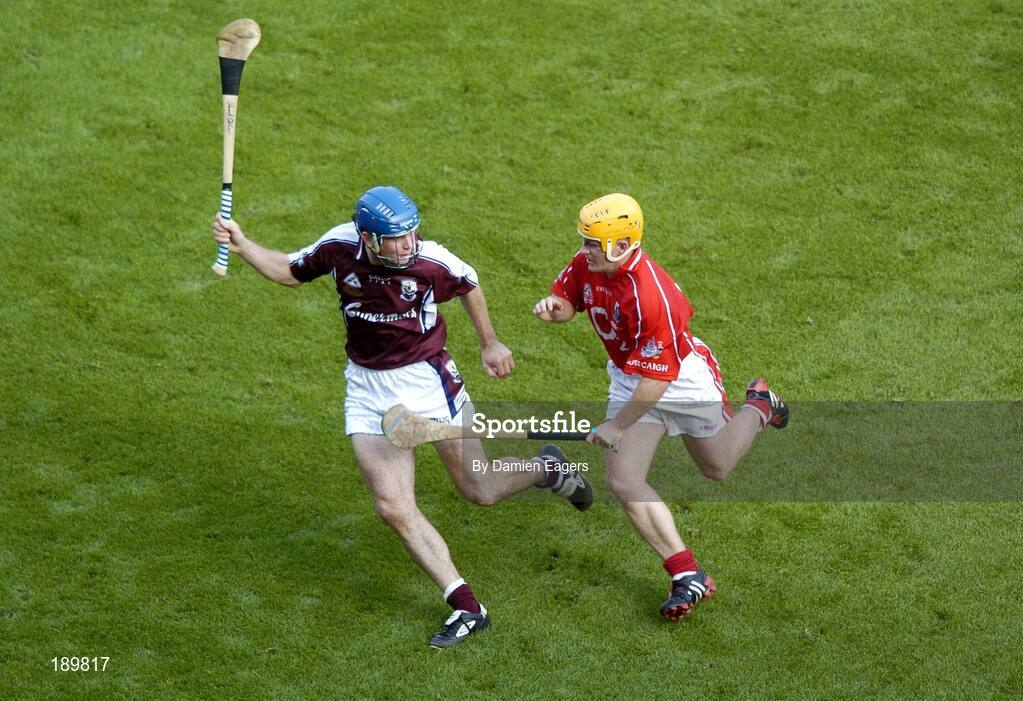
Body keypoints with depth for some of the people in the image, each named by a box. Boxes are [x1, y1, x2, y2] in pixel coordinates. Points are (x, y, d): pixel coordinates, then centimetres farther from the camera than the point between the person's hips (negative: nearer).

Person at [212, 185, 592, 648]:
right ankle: (465, 608, 0)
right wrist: (241, 245, -7)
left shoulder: (432, 261, -19)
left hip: (427, 379, -3)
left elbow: (468, 285, 3)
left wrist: (489, 344, 11)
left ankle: (549, 470, 37)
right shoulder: (339, 248, -13)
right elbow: (290, 272, 6)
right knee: (393, 507, -6)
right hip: (367, 390, 3)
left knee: (480, 490, 4)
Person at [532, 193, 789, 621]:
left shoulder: (651, 296, -37)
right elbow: (567, 302, 5)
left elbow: (657, 379, -34)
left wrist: (617, 425, -25)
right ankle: (689, 577, -4)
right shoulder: (586, 266, -15)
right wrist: (553, 307, -20)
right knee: (623, 483, -10)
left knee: (718, 468, 19)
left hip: (684, 382, -6)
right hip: (629, 380, 6)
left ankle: (759, 407, 50)